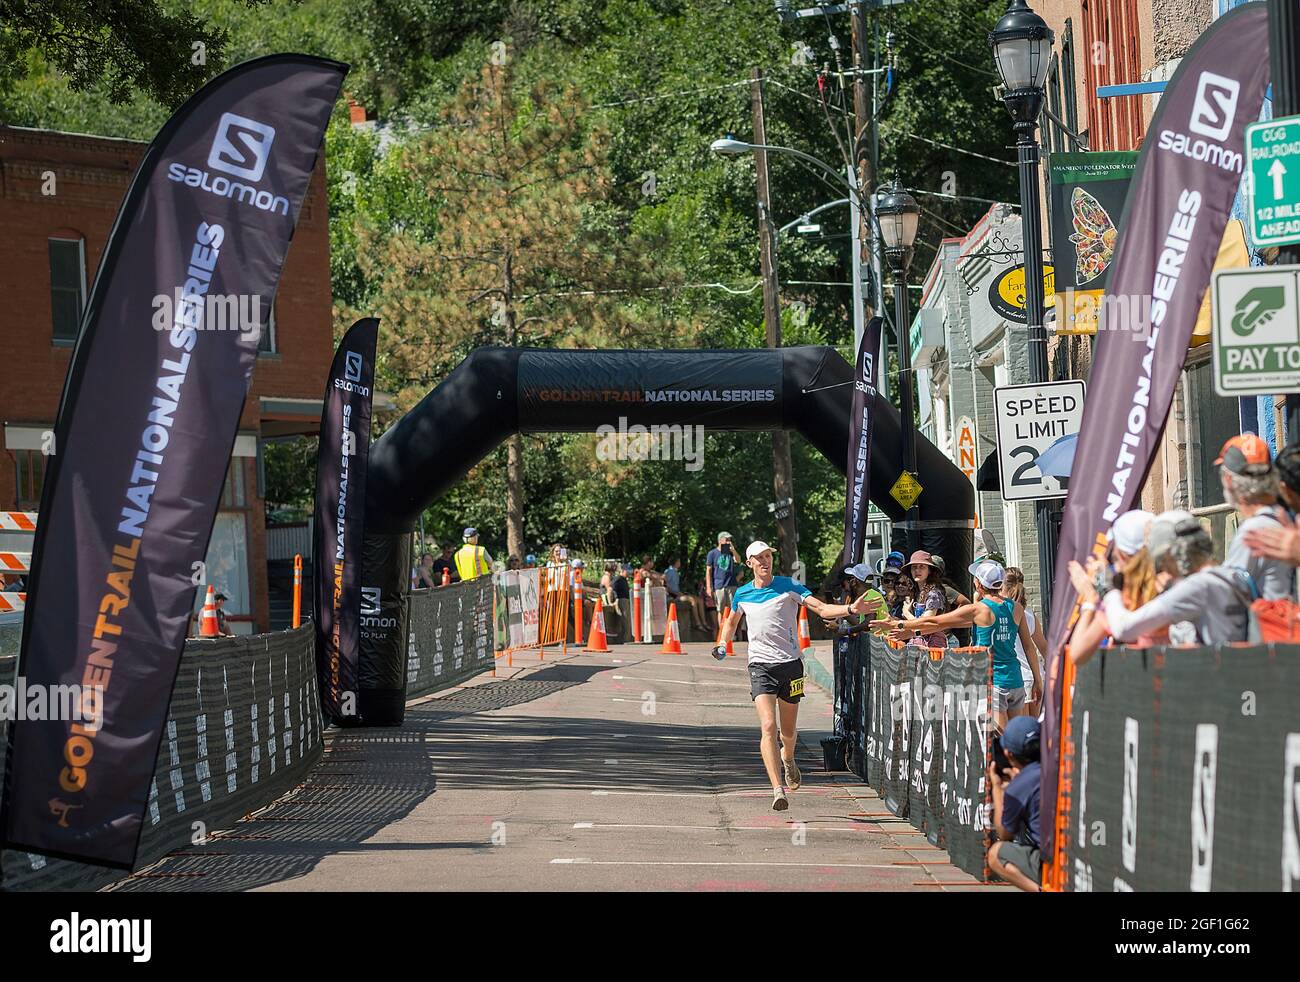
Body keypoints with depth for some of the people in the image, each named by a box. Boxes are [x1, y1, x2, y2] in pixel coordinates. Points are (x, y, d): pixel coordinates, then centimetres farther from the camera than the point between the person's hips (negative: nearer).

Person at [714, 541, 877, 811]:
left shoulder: (789, 586, 1)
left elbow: (822, 608, -9)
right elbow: (731, 622, 30)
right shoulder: (742, 594, 9)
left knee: (788, 732, 10)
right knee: (768, 726, -19)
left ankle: (788, 759, 48)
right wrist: (722, 644, 17)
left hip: (790, 664, 0)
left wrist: (850, 609, -24)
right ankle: (778, 790, -26)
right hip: (760, 665, 0)